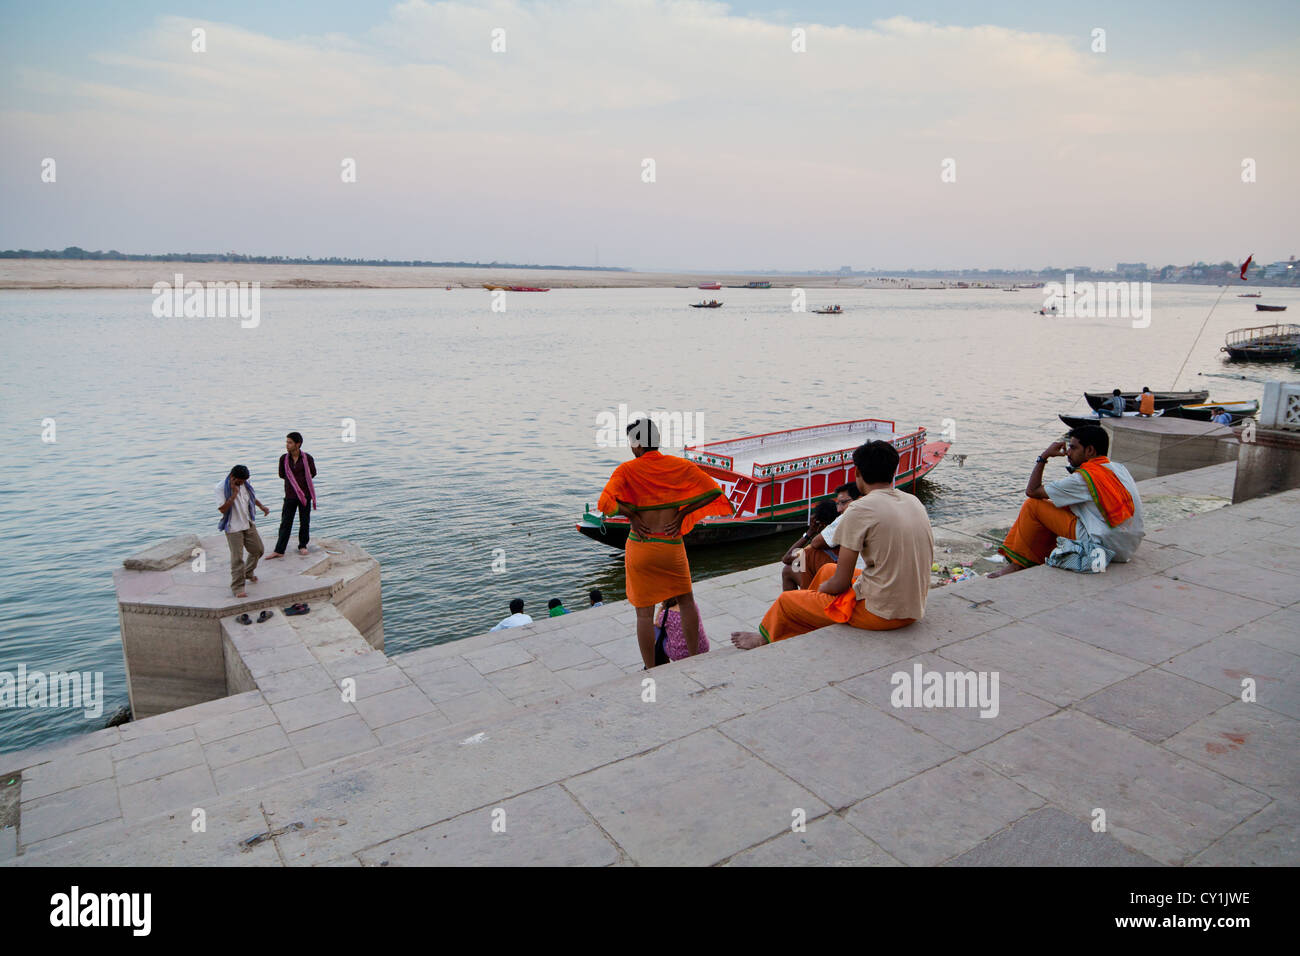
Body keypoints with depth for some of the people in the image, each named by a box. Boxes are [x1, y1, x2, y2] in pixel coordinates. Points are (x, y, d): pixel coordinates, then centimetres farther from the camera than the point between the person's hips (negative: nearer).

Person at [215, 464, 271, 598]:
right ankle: (237, 587, 1)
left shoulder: (245, 484, 2)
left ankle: (248, 573, 40)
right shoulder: (221, 488, -16)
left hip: (249, 524, 6)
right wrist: (234, 494, -28)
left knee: (257, 549, 14)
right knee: (237, 557, -8)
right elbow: (222, 509, -22)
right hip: (233, 528, -6)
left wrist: (261, 506, 8)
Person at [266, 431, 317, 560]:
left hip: (305, 495, -1)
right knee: (286, 523, 0)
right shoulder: (284, 458, -2)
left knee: (304, 522, 7)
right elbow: (281, 474, 12)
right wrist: (296, 480, 6)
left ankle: (302, 546, 24)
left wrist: (301, 481, 3)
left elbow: (313, 473, 8)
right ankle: (279, 551, 3)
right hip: (290, 496, 1)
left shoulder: (307, 458, -7)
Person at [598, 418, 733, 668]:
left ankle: (650, 669, 16)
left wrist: (632, 515, -5)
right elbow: (713, 490, -1)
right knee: (686, 600, 23)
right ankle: (694, 657, 30)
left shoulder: (627, 470, -7)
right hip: (672, 545, 2)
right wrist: (681, 515, 2)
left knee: (644, 612, 9)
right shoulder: (680, 465, 0)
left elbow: (605, 503, -20)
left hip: (640, 546, -2)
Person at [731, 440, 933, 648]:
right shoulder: (915, 502, 6)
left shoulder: (859, 510, -17)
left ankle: (765, 638, 44)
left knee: (786, 601, 12)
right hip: (914, 609, 8)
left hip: (879, 612, -8)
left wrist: (822, 589, 9)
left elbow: (841, 582, -15)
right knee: (827, 569, 30)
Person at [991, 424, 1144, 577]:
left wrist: (1043, 456, 2)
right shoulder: (1120, 469, 8)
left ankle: (1017, 565, 3)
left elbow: (1032, 491, -7)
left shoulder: (1084, 478, -15)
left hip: (1103, 544, -9)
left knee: (1033, 504, -3)